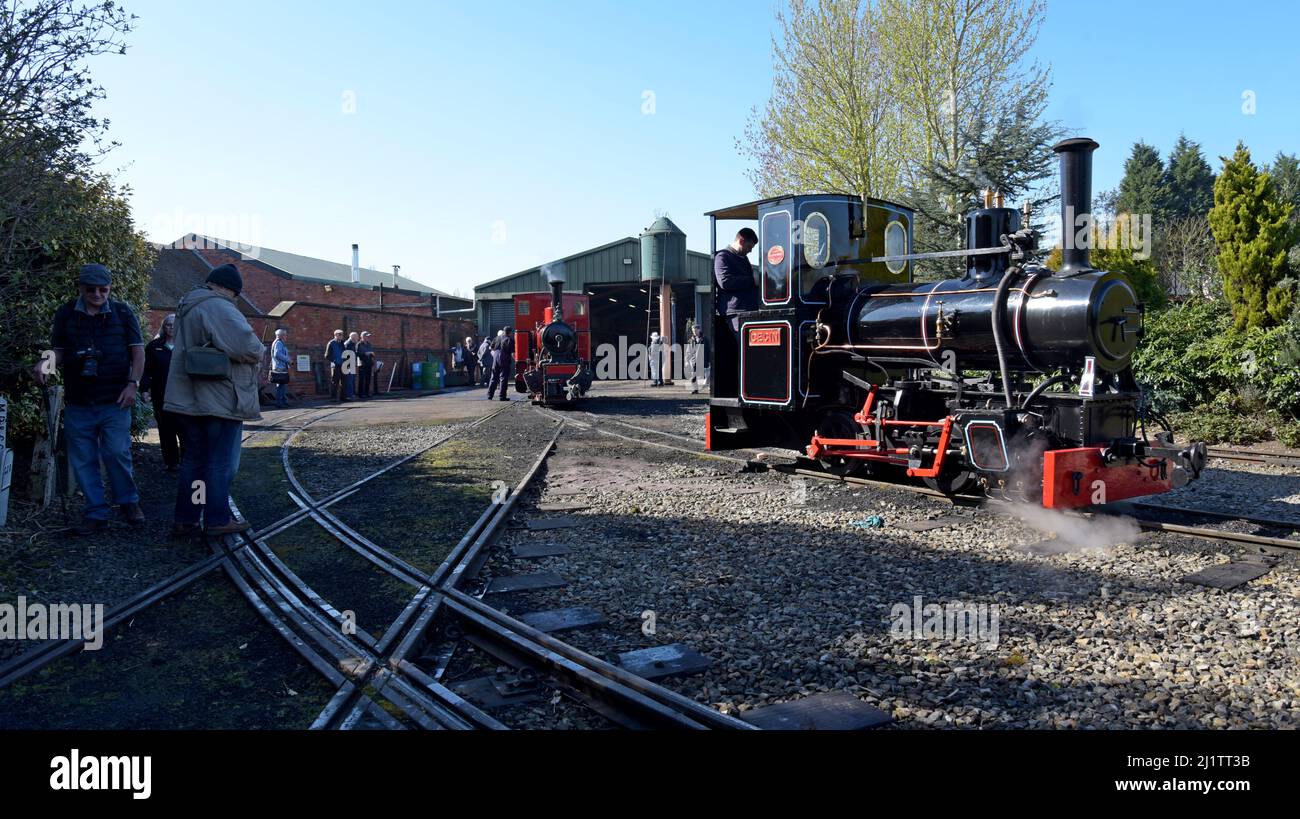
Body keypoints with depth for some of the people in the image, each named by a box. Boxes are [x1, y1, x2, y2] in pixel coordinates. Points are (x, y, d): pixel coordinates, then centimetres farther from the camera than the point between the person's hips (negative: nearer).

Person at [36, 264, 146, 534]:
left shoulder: (122, 312, 4)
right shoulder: (66, 314, 7)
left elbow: (138, 350, 4)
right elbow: (58, 352, 12)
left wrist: (133, 384, -7)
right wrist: (46, 363, -11)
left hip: (114, 401, -2)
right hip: (78, 401, 2)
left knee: (117, 453, -9)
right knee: (83, 460, 4)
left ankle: (128, 502, 11)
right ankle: (95, 513, 14)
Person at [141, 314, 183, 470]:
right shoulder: (154, 346, 8)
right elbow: (147, 369, 5)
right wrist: (145, 388, -6)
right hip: (161, 397, 1)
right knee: (166, 430, 5)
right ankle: (170, 462, 13)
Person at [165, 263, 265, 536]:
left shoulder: (187, 307, 16)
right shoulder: (219, 308, -16)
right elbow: (248, 345, -29)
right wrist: (258, 353, -5)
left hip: (189, 400, 9)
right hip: (221, 400, -9)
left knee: (194, 460, 15)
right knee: (222, 463, 2)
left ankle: (185, 520, 18)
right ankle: (217, 520, 8)